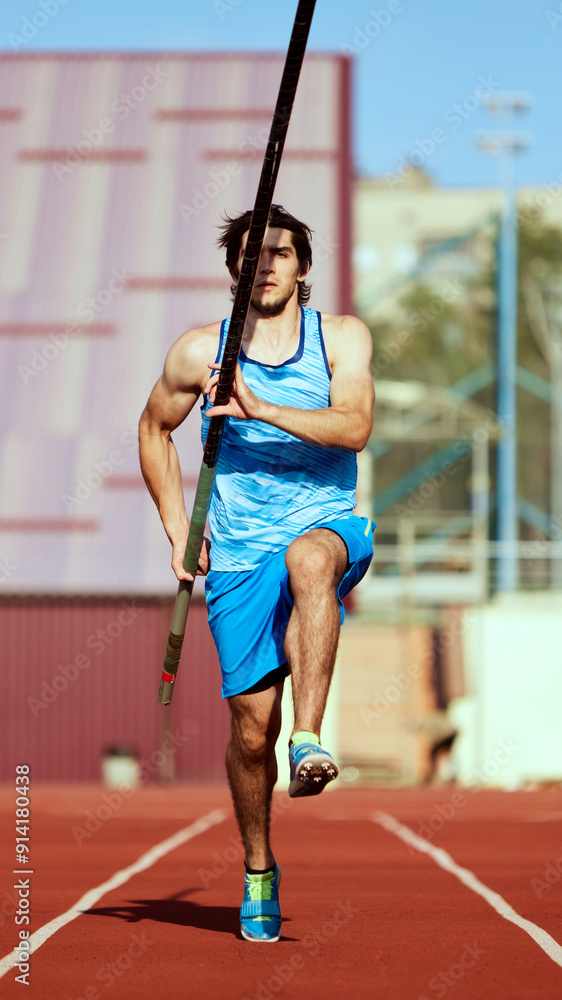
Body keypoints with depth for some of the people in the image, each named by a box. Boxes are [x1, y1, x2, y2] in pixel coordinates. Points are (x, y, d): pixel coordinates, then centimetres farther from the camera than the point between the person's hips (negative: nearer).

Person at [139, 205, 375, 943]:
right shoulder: (199, 352, 5)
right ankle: (258, 871, 19)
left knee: (309, 558, -40)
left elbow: (354, 427, -13)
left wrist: (261, 409, -24)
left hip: (327, 530, -1)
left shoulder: (341, 336, 2)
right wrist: (178, 529, 12)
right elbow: (155, 429, 20)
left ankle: (309, 741, -43)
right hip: (238, 556, 2)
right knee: (252, 721, -3)